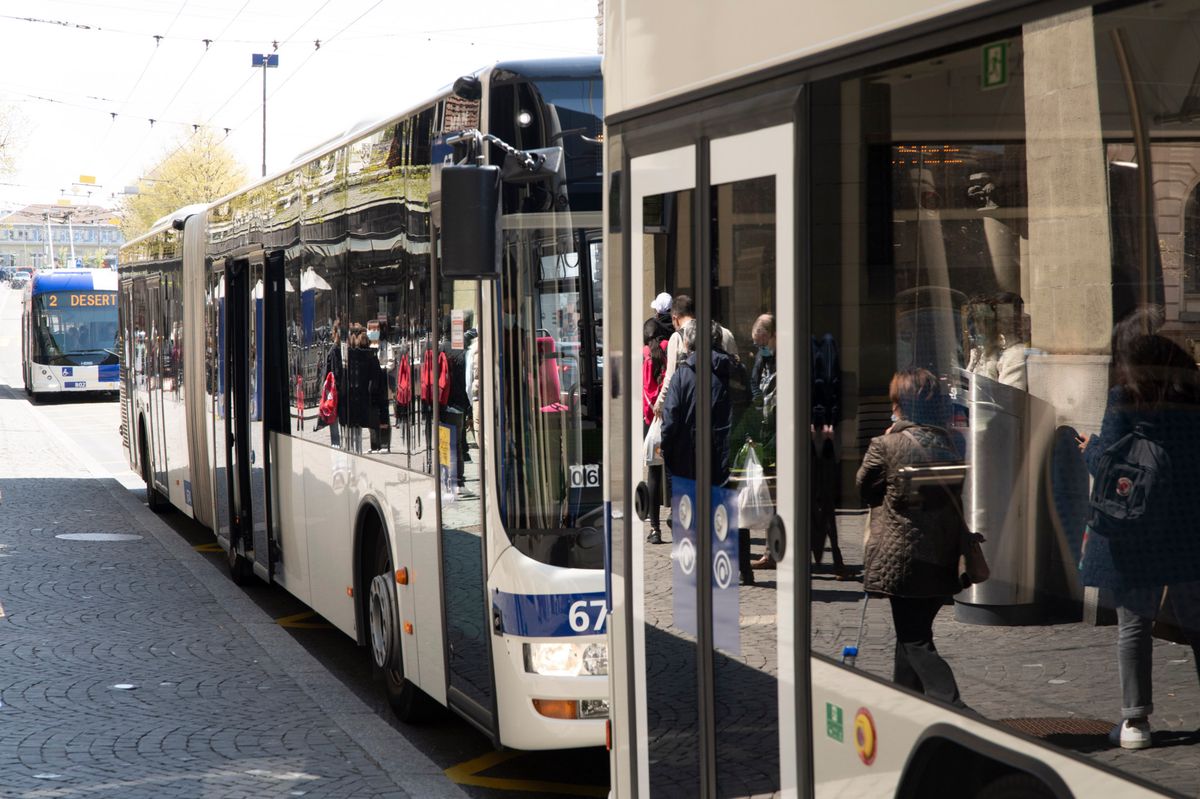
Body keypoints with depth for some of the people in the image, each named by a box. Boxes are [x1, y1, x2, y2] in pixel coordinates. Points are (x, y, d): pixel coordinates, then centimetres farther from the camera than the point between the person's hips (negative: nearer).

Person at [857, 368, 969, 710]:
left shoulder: (887, 445, -13)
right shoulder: (946, 444, 4)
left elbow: (865, 487, 3)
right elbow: (956, 495, 12)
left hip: (904, 558, -6)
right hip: (942, 555, 6)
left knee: (915, 641, -2)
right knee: (914, 633, 19)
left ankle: (952, 707, -16)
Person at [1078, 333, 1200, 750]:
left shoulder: (1125, 399, -9)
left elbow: (1109, 463, -13)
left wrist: (1090, 448, 8)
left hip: (1135, 528, -3)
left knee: (1133, 624, 6)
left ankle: (1135, 719, 1)